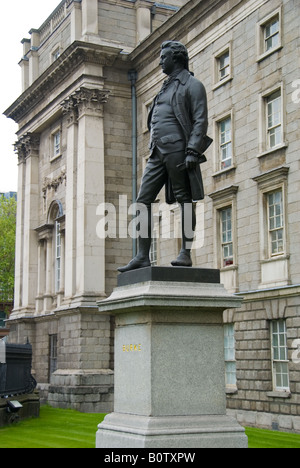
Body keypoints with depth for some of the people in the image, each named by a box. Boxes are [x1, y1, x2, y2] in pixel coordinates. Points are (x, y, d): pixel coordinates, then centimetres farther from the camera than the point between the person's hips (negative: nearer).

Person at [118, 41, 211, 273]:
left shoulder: (192, 85, 1)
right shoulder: (166, 87, 27)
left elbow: (201, 121, -9)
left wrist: (193, 151, -19)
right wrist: (153, 148, 18)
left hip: (177, 149, -8)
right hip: (158, 151, 8)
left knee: (185, 201, -3)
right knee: (143, 200, 0)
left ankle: (186, 253, 1)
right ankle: (143, 256, 0)